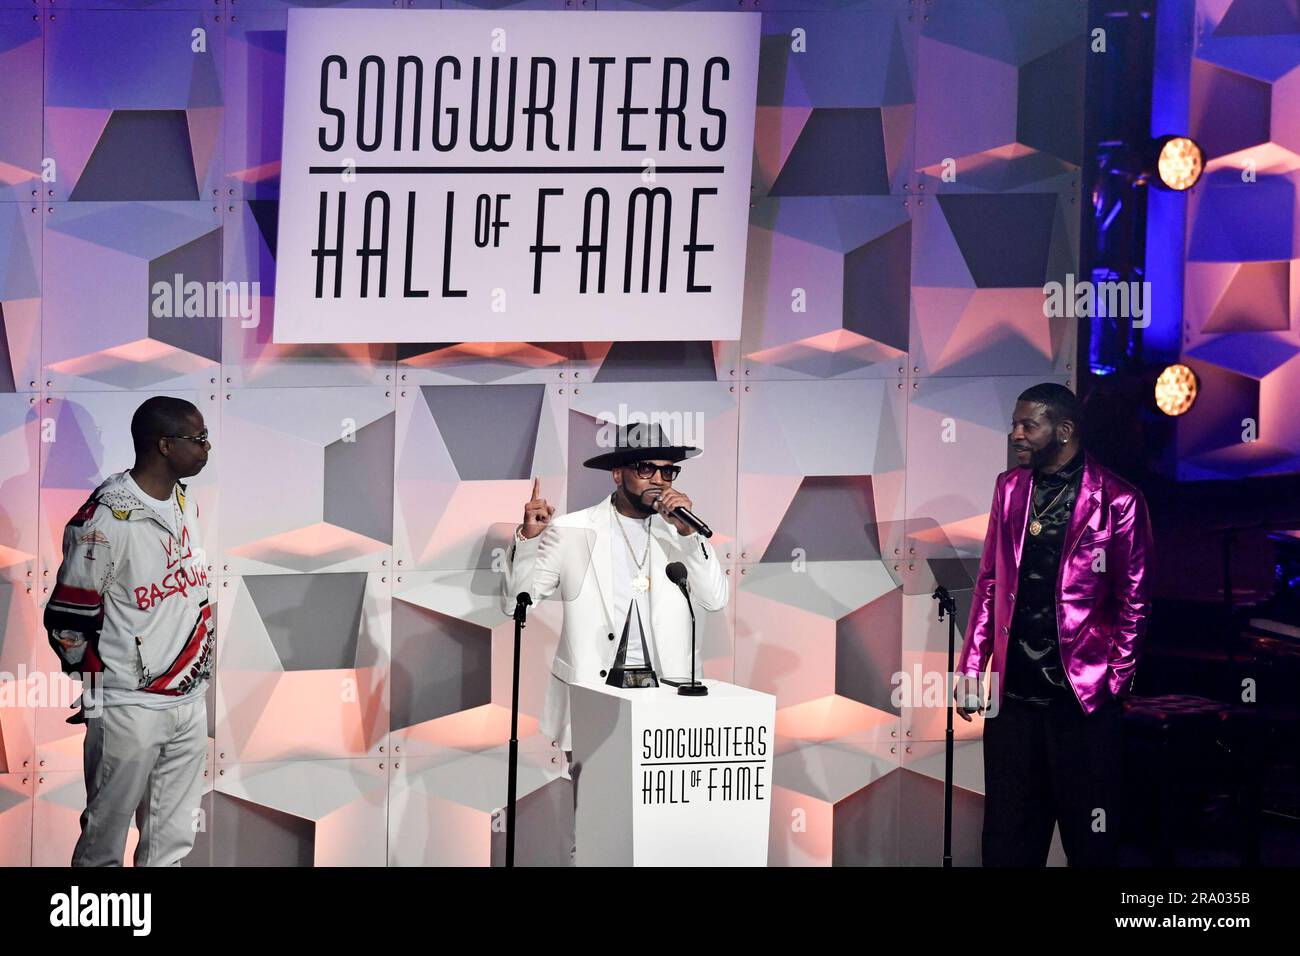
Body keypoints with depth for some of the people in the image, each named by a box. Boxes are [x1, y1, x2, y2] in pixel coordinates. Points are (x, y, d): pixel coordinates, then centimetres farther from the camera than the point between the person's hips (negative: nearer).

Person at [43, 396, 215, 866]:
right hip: (130, 708, -7)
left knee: (174, 842, 12)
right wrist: (93, 694, -3)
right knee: (105, 843, 3)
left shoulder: (186, 504, 8)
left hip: (189, 701, 7)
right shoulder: (105, 519, -18)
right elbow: (67, 619, -12)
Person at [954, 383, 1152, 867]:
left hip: (1084, 696, -4)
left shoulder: (1117, 500, -5)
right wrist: (972, 664, 7)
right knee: (1007, 842, 8)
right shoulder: (1010, 488, 11)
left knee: (1090, 843, 4)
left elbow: (1133, 602, -2)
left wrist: (1117, 680, -6)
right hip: (1013, 696, 4)